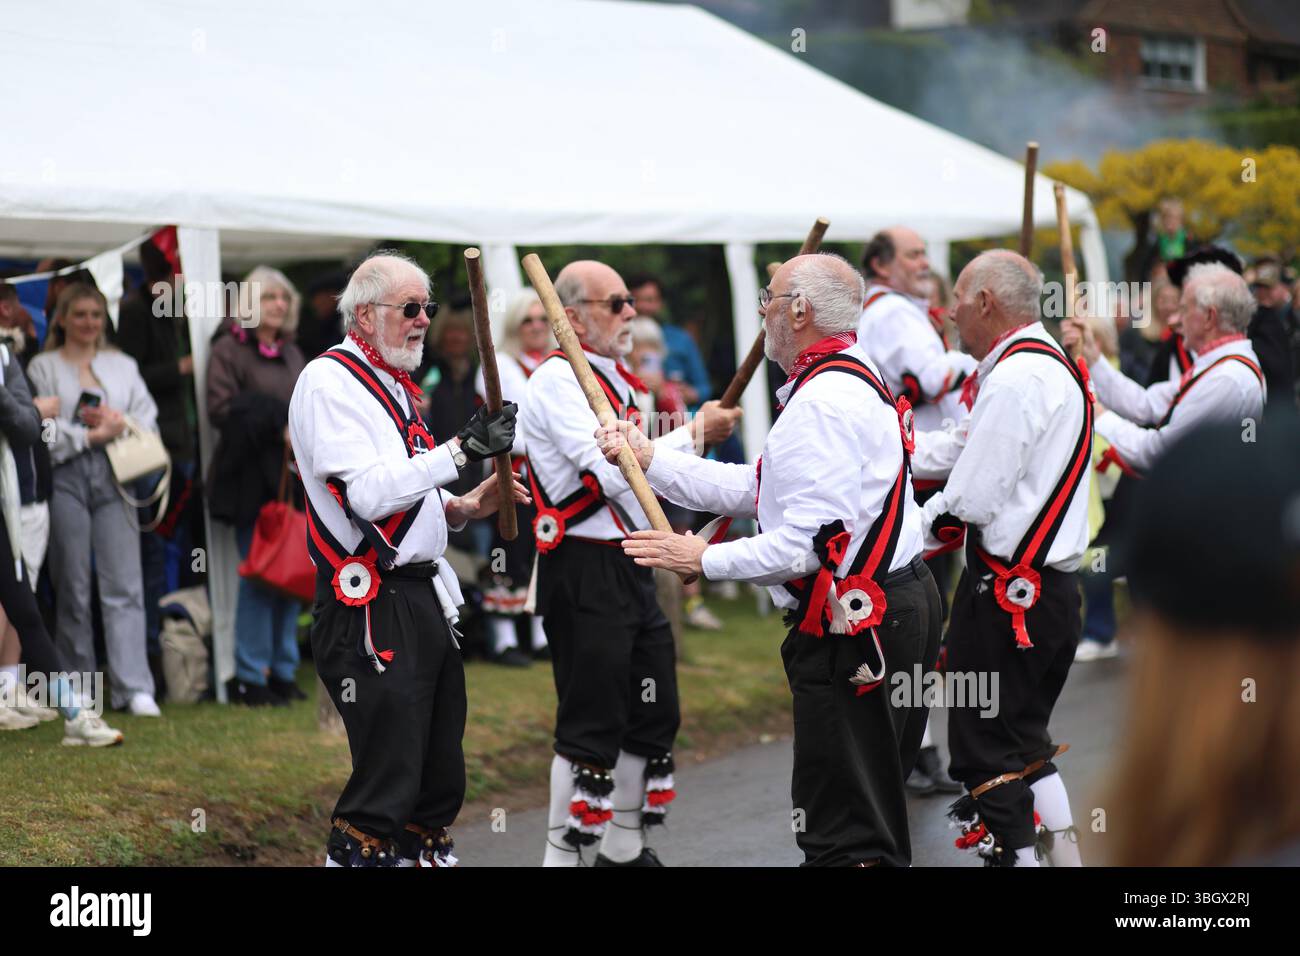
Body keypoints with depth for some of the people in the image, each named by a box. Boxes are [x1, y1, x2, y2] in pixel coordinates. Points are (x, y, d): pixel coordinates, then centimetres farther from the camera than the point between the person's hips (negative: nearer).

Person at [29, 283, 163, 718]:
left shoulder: (122, 365, 18)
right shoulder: (43, 368, 7)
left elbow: (148, 417, 13)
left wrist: (119, 423, -7)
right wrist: (90, 436, -12)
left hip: (114, 475, 2)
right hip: (65, 478, -2)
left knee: (125, 584, -6)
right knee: (72, 588, 2)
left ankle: (134, 687, -10)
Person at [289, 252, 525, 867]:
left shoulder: (394, 385, 20)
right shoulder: (329, 381, -10)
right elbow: (370, 494, -22)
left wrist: (467, 507, 8)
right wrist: (462, 450, -21)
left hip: (426, 601, 10)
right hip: (370, 610, -10)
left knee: (441, 781, 13)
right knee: (385, 791, -12)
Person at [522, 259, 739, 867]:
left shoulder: (615, 379, 16)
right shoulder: (559, 380, -15)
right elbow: (616, 473, -23)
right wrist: (695, 433, -14)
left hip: (631, 567, 10)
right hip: (584, 572, -10)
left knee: (653, 715, 15)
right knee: (593, 725, -7)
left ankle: (624, 850, 27)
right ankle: (563, 855, 1)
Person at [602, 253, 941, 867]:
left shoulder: (825, 402, -19)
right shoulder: (852, 379, 16)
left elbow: (813, 542, -24)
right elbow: (756, 489, 17)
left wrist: (706, 560, -14)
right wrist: (651, 459, 13)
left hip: (854, 624, -11)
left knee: (844, 838, -6)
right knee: (875, 816, 16)